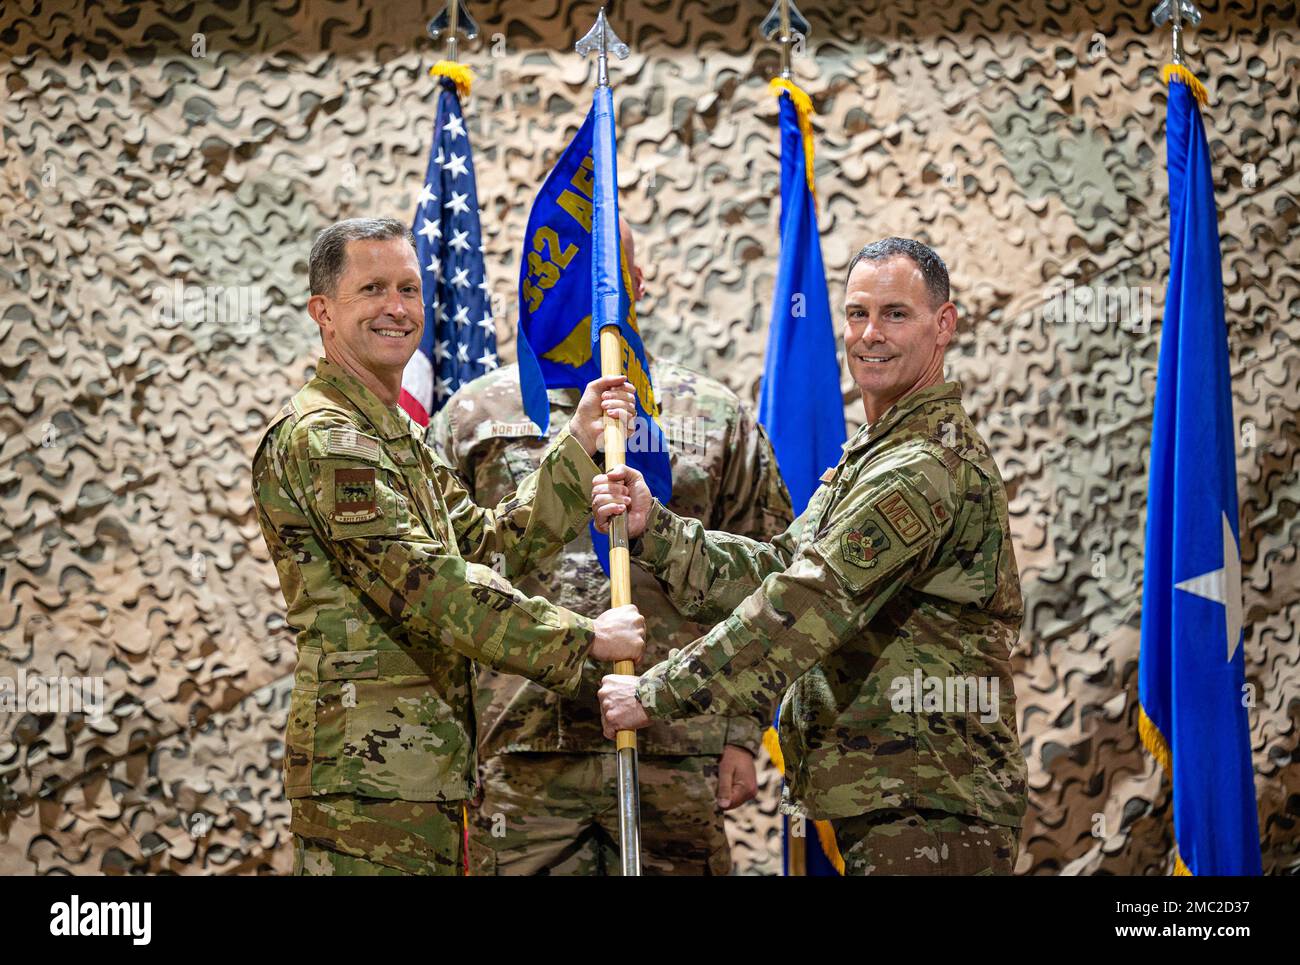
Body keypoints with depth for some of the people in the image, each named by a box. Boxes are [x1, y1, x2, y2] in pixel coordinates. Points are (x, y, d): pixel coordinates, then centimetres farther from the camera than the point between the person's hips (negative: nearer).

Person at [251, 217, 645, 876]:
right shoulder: (322, 437, -12)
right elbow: (427, 583, -20)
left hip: (425, 767, 10)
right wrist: (582, 638, -16)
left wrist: (578, 444, 12)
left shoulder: (397, 434, 21)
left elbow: (493, 545, 17)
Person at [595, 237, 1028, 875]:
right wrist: (653, 529, 0)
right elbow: (774, 571, 13)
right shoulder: (874, 453, 19)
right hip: (873, 801, 10)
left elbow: (809, 605, -21)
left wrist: (657, 693, -17)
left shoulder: (926, 465, -17)